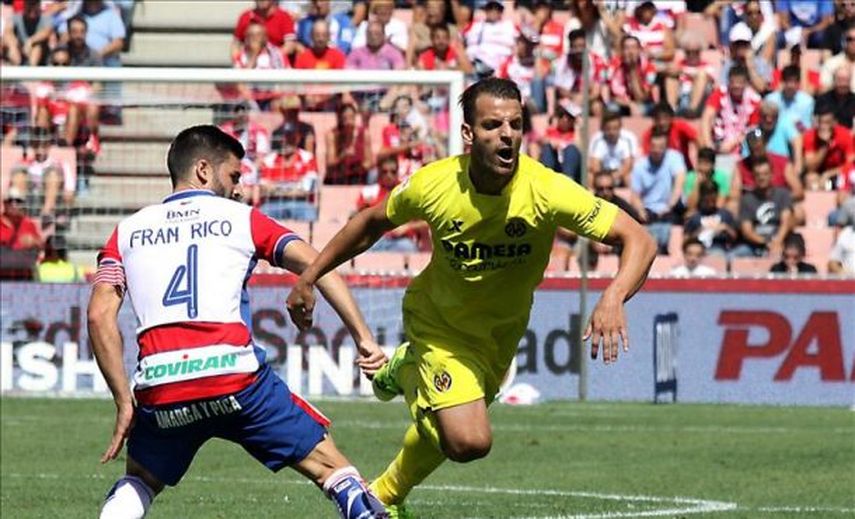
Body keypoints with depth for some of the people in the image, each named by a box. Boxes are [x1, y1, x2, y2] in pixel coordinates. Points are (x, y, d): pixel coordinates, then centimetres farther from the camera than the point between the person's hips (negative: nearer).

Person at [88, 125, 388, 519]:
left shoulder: (128, 231, 20)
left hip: (159, 390, 2)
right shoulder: (241, 219, 15)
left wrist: (124, 400, 10)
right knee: (329, 466, 10)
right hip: (235, 378, -2)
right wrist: (363, 338, 1)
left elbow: (99, 316, 8)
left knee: (140, 482, 28)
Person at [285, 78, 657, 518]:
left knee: (453, 431, 18)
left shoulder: (547, 191, -31)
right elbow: (371, 223, -5)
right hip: (439, 323, -2)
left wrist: (614, 298, -52)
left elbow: (639, 241, -33)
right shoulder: (433, 185, -27)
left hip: (504, 329, 3)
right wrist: (308, 278, -2)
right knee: (468, 441, -17)